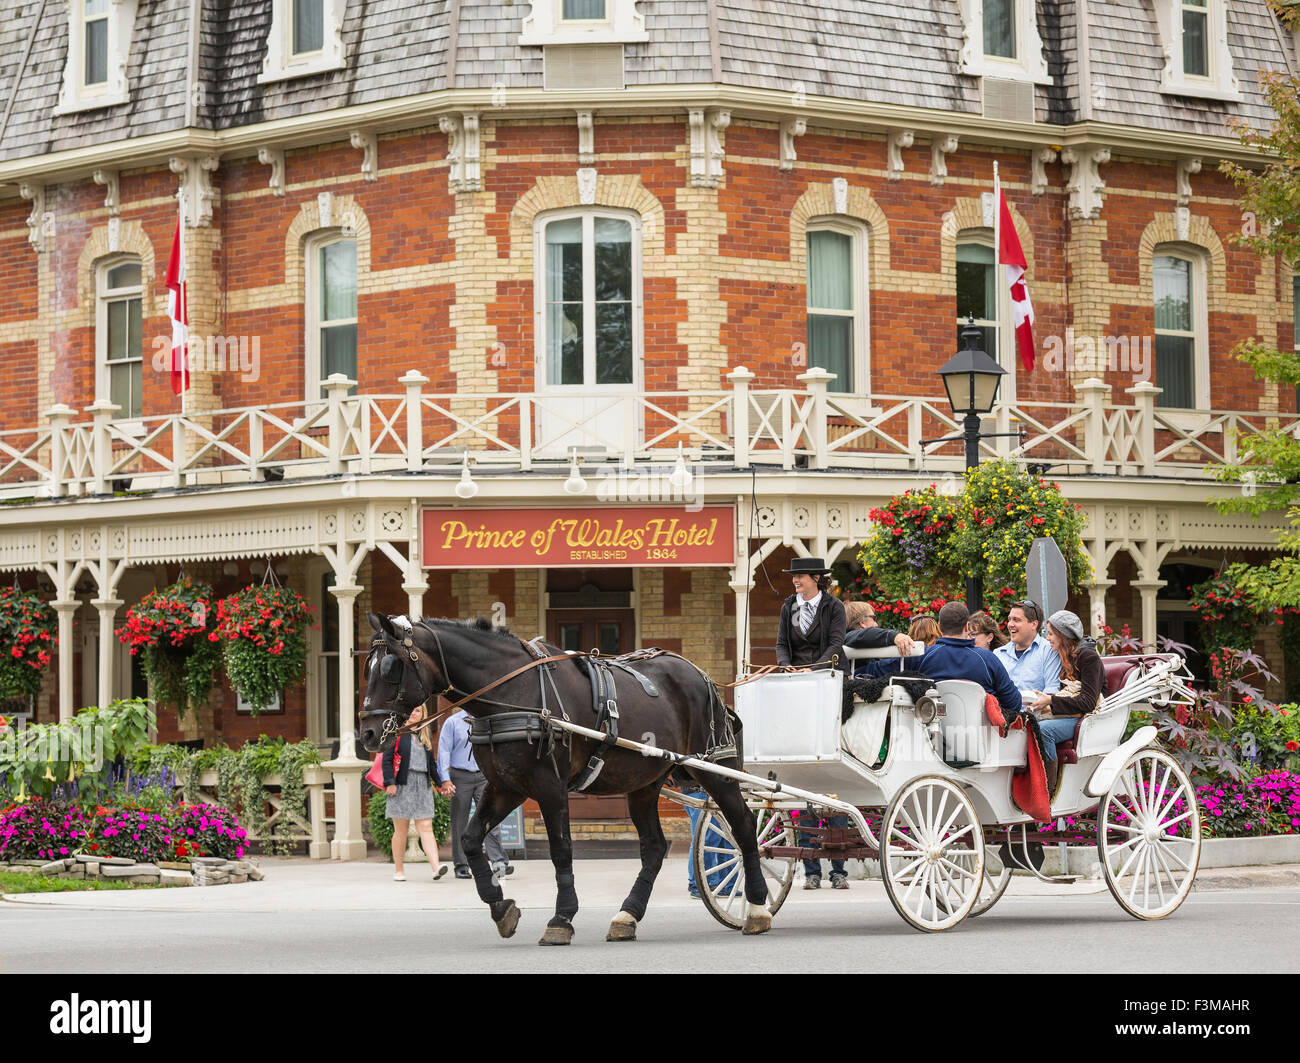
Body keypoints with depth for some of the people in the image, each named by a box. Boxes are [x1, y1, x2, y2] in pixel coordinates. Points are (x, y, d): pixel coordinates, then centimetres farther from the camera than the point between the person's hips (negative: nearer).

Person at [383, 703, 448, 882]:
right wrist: (390, 783, -14)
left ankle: (435, 867, -20)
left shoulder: (426, 736, 18)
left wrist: (440, 783, 14)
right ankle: (398, 870, 8)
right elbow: (387, 759, -4)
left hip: (423, 786, 4)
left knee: (426, 828, -7)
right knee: (401, 830, 0)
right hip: (402, 786, -4)